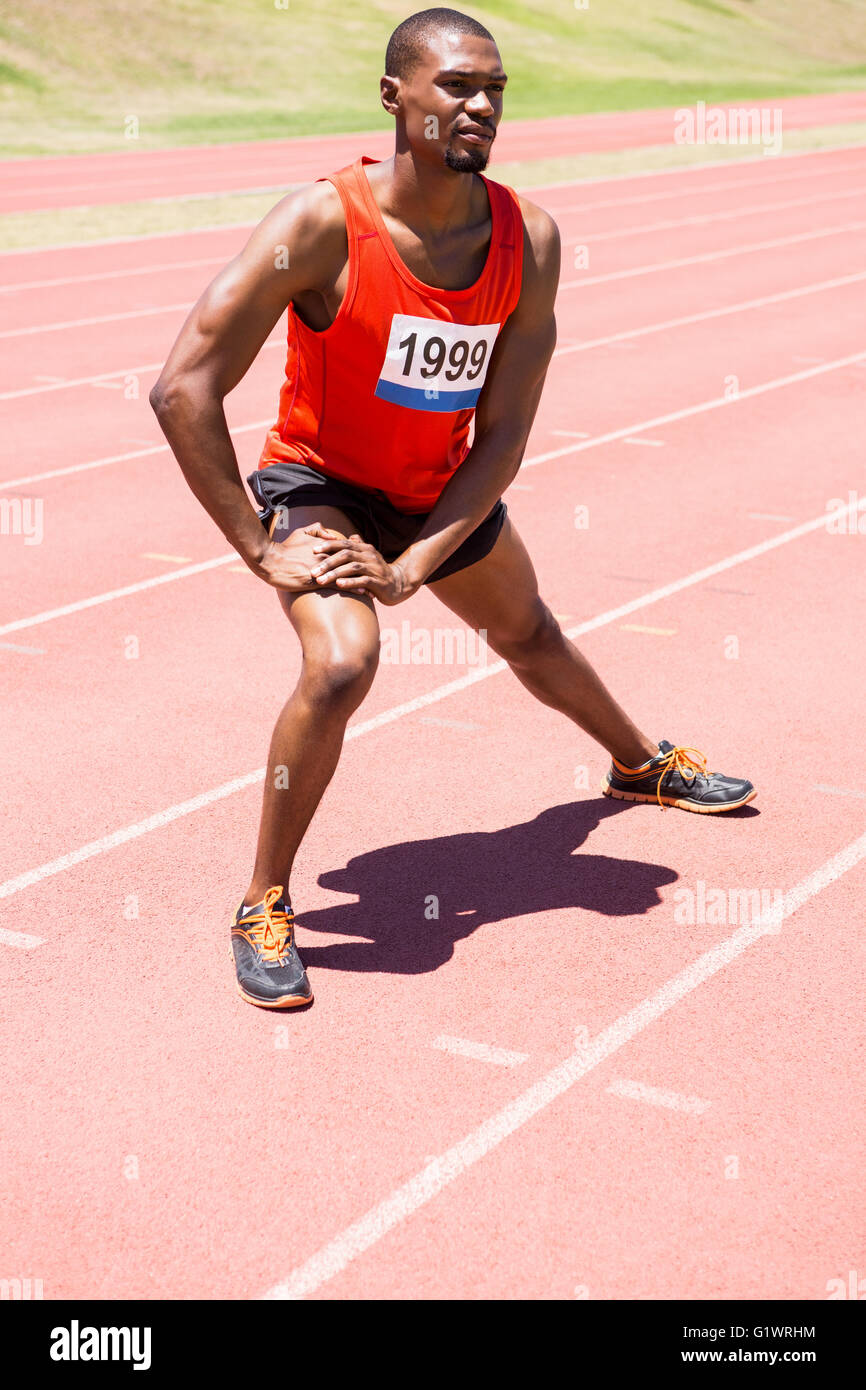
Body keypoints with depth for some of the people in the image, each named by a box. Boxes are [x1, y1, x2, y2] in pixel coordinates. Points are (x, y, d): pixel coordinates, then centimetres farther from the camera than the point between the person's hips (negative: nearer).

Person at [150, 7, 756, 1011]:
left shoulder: (528, 240, -17)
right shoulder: (324, 224, -30)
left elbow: (504, 433, -14)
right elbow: (182, 389, -32)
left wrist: (414, 566, -24)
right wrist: (262, 552, -30)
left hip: (443, 492, 5)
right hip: (318, 481, -4)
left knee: (530, 635, 25)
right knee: (342, 663, -30)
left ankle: (639, 765, 57)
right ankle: (263, 907, -11)